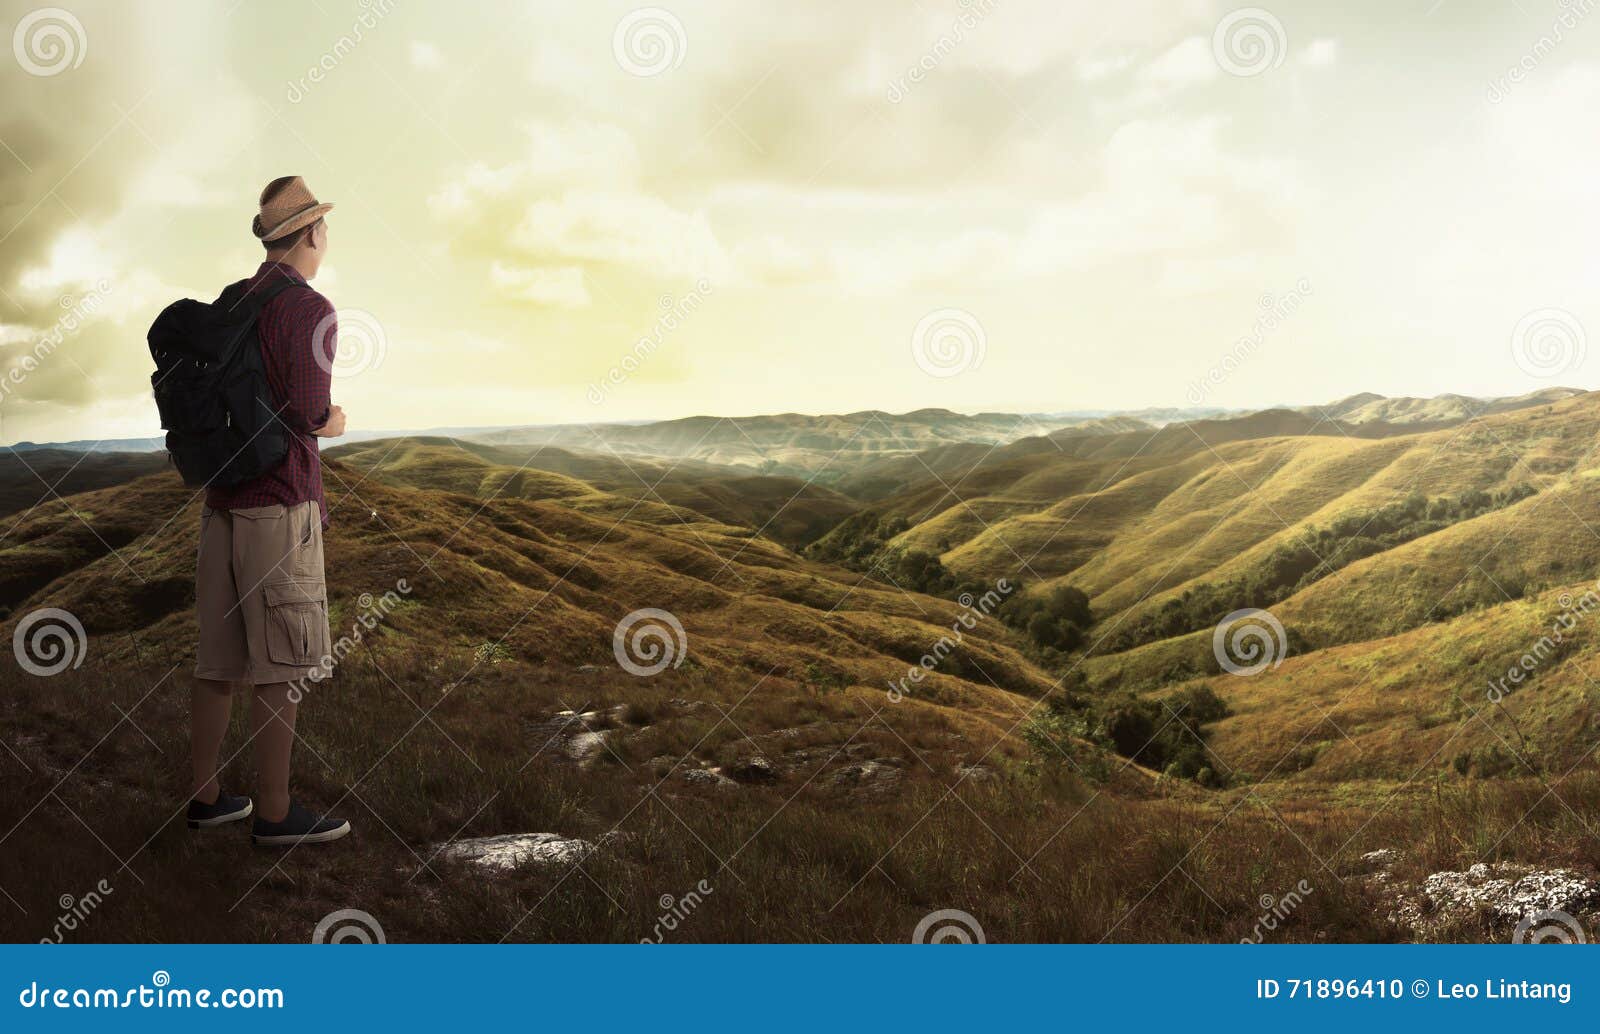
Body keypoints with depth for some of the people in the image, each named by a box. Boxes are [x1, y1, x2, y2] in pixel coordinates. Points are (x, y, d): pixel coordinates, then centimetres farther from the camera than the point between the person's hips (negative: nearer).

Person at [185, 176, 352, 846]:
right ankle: (274, 812, 4)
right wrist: (334, 423, 2)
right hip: (279, 505, -8)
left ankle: (205, 796, 19)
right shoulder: (310, 311, -12)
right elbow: (308, 415, -19)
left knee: (221, 657, 12)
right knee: (283, 666, -2)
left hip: (223, 502, 8)